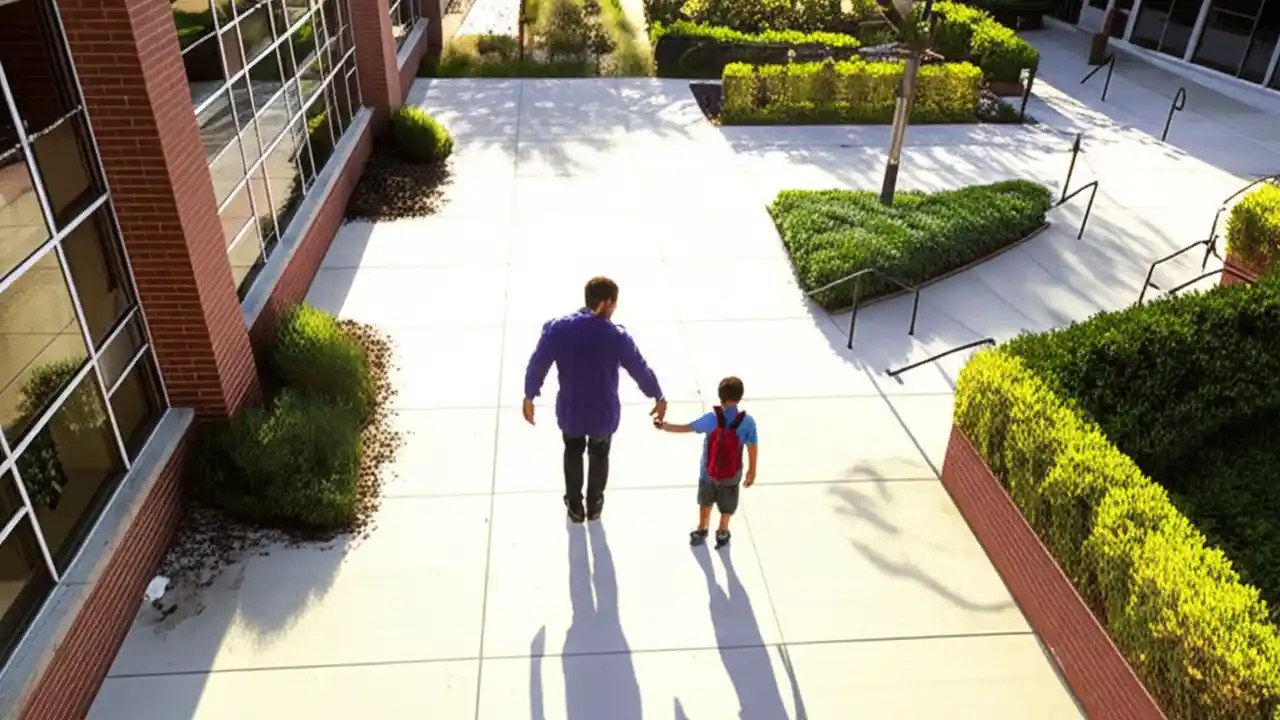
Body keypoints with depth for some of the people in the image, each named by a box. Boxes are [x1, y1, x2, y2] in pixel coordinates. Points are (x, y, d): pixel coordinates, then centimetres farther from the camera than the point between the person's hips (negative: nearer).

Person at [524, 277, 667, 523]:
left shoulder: (557, 328, -18)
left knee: (573, 452, 31)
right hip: (603, 413, -1)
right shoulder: (617, 336, -22)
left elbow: (537, 365, -9)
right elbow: (641, 370, -11)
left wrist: (529, 396, 8)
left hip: (570, 411, 1)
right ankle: (594, 505, 47)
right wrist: (659, 397, 7)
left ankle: (575, 506, 45)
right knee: (599, 455, 28)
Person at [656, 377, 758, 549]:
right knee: (727, 506, 25)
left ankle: (702, 530, 46)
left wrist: (663, 426, 4)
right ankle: (722, 533, 44)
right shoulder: (747, 421, -21)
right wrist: (752, 471, 3)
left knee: (705, 501, 28)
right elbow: (753, 449, -13)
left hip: (708, 471, 1)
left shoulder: (712, 418, -20)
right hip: (732, 474, -1)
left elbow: (686, 428, -11)